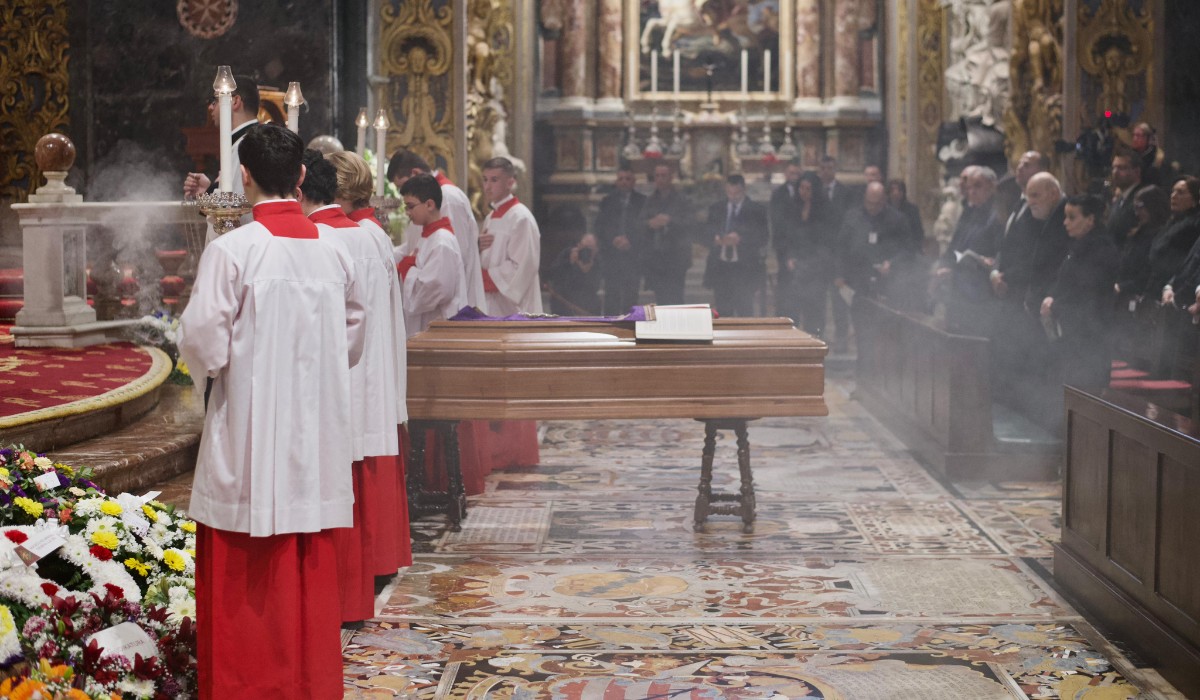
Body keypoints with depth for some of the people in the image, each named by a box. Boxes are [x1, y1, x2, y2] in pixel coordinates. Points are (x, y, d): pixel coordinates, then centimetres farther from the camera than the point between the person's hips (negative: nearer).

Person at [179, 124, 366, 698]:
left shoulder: (230, 251, -13)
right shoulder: (333, 253, 3)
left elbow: (203, 343, -15)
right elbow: (353, 339, 11)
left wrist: (209, 366, 6)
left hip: (250, 438, -5)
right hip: (317, 433, 5)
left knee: (246, 579, 3)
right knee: (312, 571, 13)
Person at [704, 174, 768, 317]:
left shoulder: (756, 210, 3)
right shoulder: (715, 209, 13)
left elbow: (762, 239, -2)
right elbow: (706, 234, 11)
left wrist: (740, 239, -17)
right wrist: (715, 238, -11)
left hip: (745, 269, -3)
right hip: (720, 266, 3)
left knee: (745, 312, -8)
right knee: (722, 312, 3)